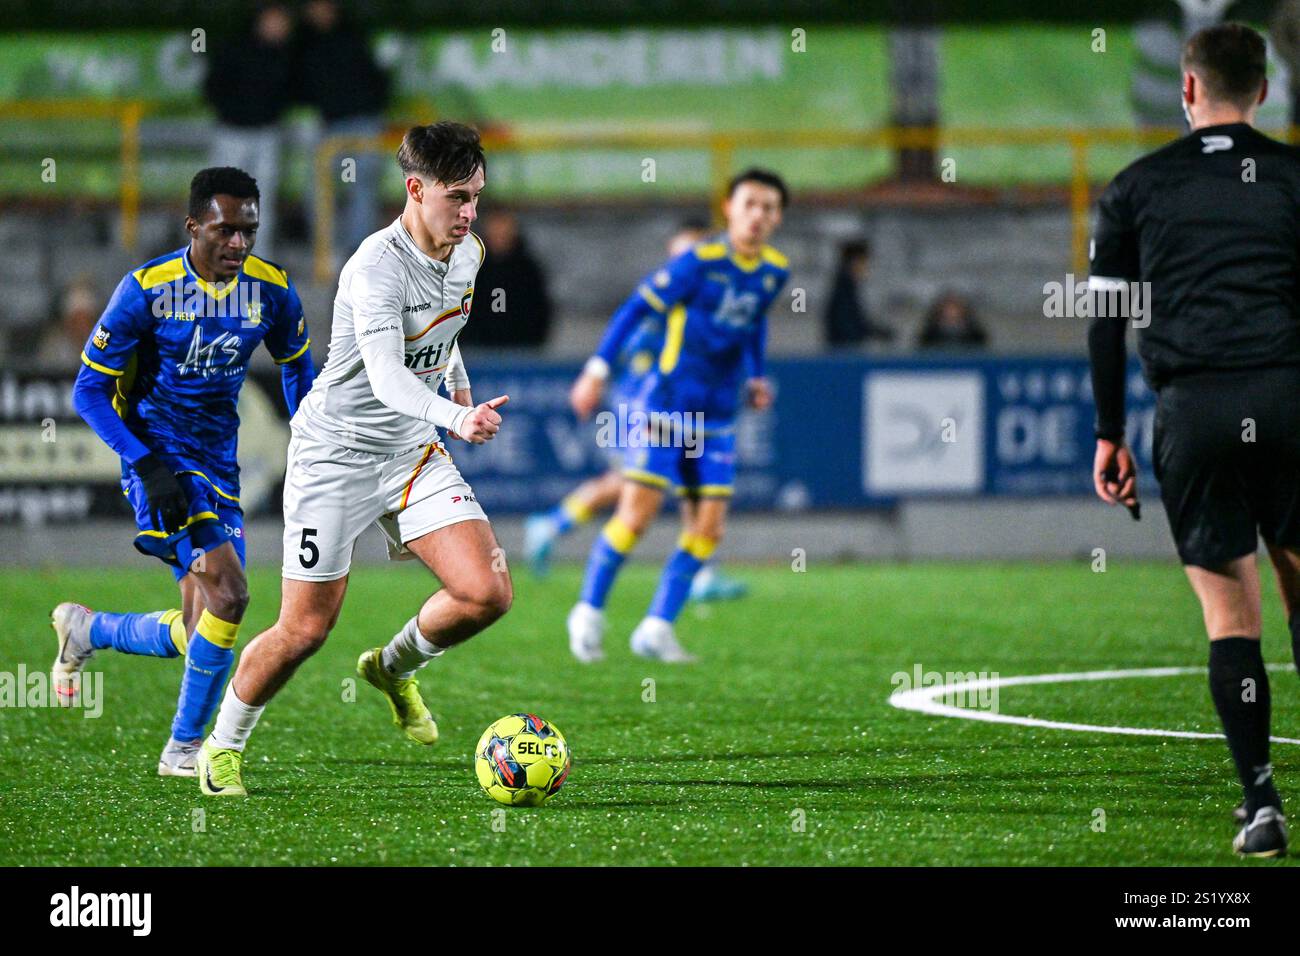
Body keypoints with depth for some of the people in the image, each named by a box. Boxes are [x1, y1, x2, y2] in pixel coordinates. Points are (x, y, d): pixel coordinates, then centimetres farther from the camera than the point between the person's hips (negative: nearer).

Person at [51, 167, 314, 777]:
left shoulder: (272, 291, -2)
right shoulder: (147, 290, -14)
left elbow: (296, 366, 18)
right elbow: (89, 389, -9)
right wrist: (147, 466, -20)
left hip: (219, 463, 6)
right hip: (160, 456, -6)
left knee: (193, 634, 5)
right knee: (228, 590, -23)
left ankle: (84, 631, 34)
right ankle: (185, 748, -8)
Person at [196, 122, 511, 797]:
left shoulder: (468, 254, 1)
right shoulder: (375, 267, -25)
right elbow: (386, 375, -39)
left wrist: (460, 384, 33)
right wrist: (456, 419, -53)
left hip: (414, 454, 7)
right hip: (336, 454, -6)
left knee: (488, 593, -11)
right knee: (305, 629, -4)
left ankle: (395, 667, 19)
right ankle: (224, 747, 20)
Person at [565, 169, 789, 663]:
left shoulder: (774, 271, 4)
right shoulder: (700, 261, -13)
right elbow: (637, 308, -9)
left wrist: (756, 377, 15)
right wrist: (597, 370, -11)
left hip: (716, 419, 6)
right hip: (665, 405, -6)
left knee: (708, 528, -3)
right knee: (636, 515, -9)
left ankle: (656, 628, 5)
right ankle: (589, 612, 10)